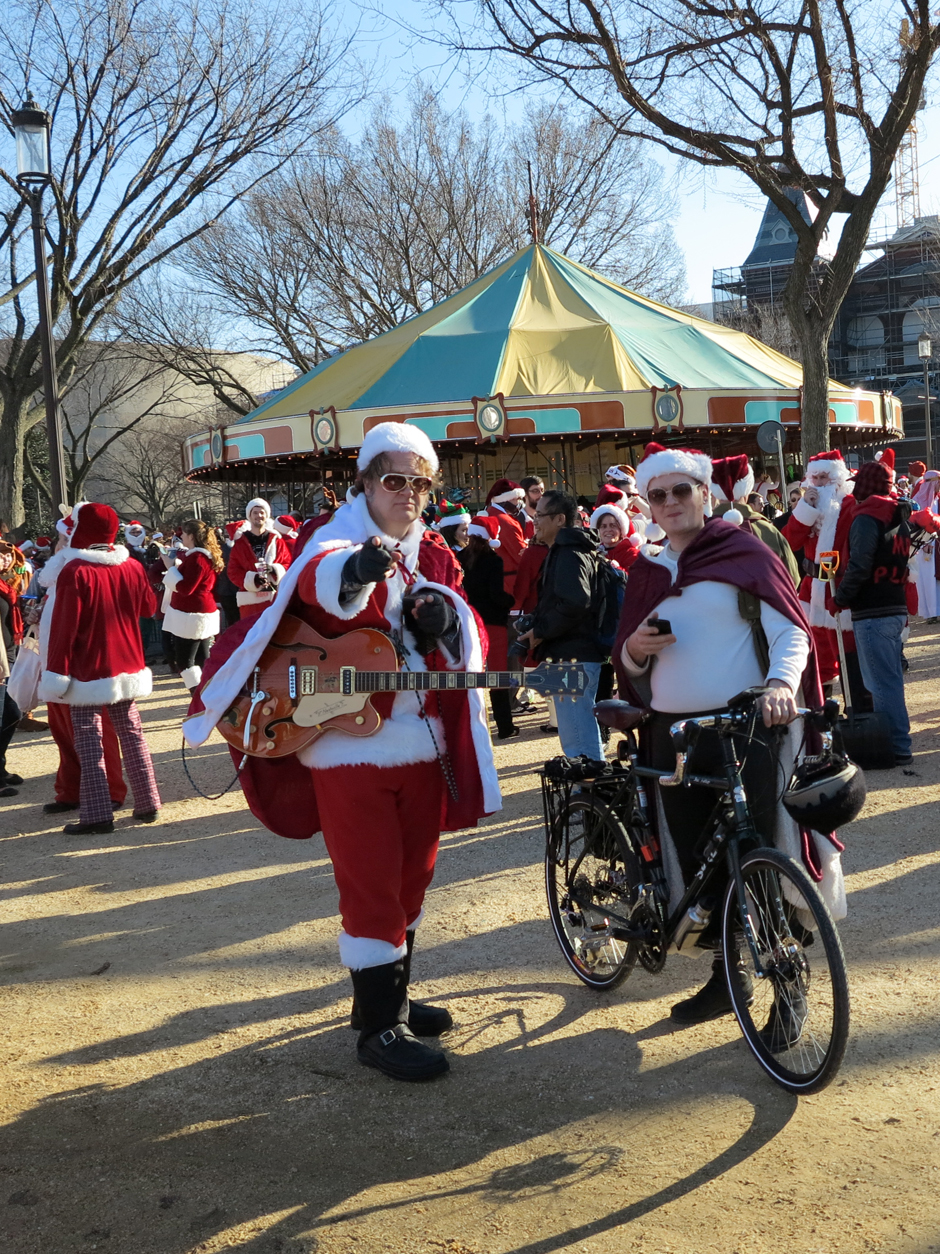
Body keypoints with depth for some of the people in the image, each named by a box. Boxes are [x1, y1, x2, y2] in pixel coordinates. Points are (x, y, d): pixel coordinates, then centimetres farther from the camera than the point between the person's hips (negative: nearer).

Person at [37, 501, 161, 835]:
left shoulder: (73, 572, -16)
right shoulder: (132, 567, 1)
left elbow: (63, 626, -17)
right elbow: (148, 607, 15)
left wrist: (56, 672, -13)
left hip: (87, 671, -5)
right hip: (127, 666, 6)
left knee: (88, 739, 0)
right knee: (131, 732, 13)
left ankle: (97, 814, -2)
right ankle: (148, 804, 15)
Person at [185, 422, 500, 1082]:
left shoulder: (436, 555, 11)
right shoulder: (340, 542, -9)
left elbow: (469, 639, 8)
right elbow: (321, 583, -34)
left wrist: (447, 620, -16)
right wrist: (358, 568, -58)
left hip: (423, 744, 7)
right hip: (351, 744, -7)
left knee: (412, 875, 17)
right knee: (372, 887, -2)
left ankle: (391, 995, 34)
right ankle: (379, 1027, 9)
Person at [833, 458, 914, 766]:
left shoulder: (867, 518, -13)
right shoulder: (900, 517, 14)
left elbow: (858, 565, -19)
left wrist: (841, 597, -8)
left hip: (872, 613, -9)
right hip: (896, 610, 9)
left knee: (882, 683, -5)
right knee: (889, 680, 15)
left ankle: (897, 748, -3)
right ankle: (895, 739, 21)